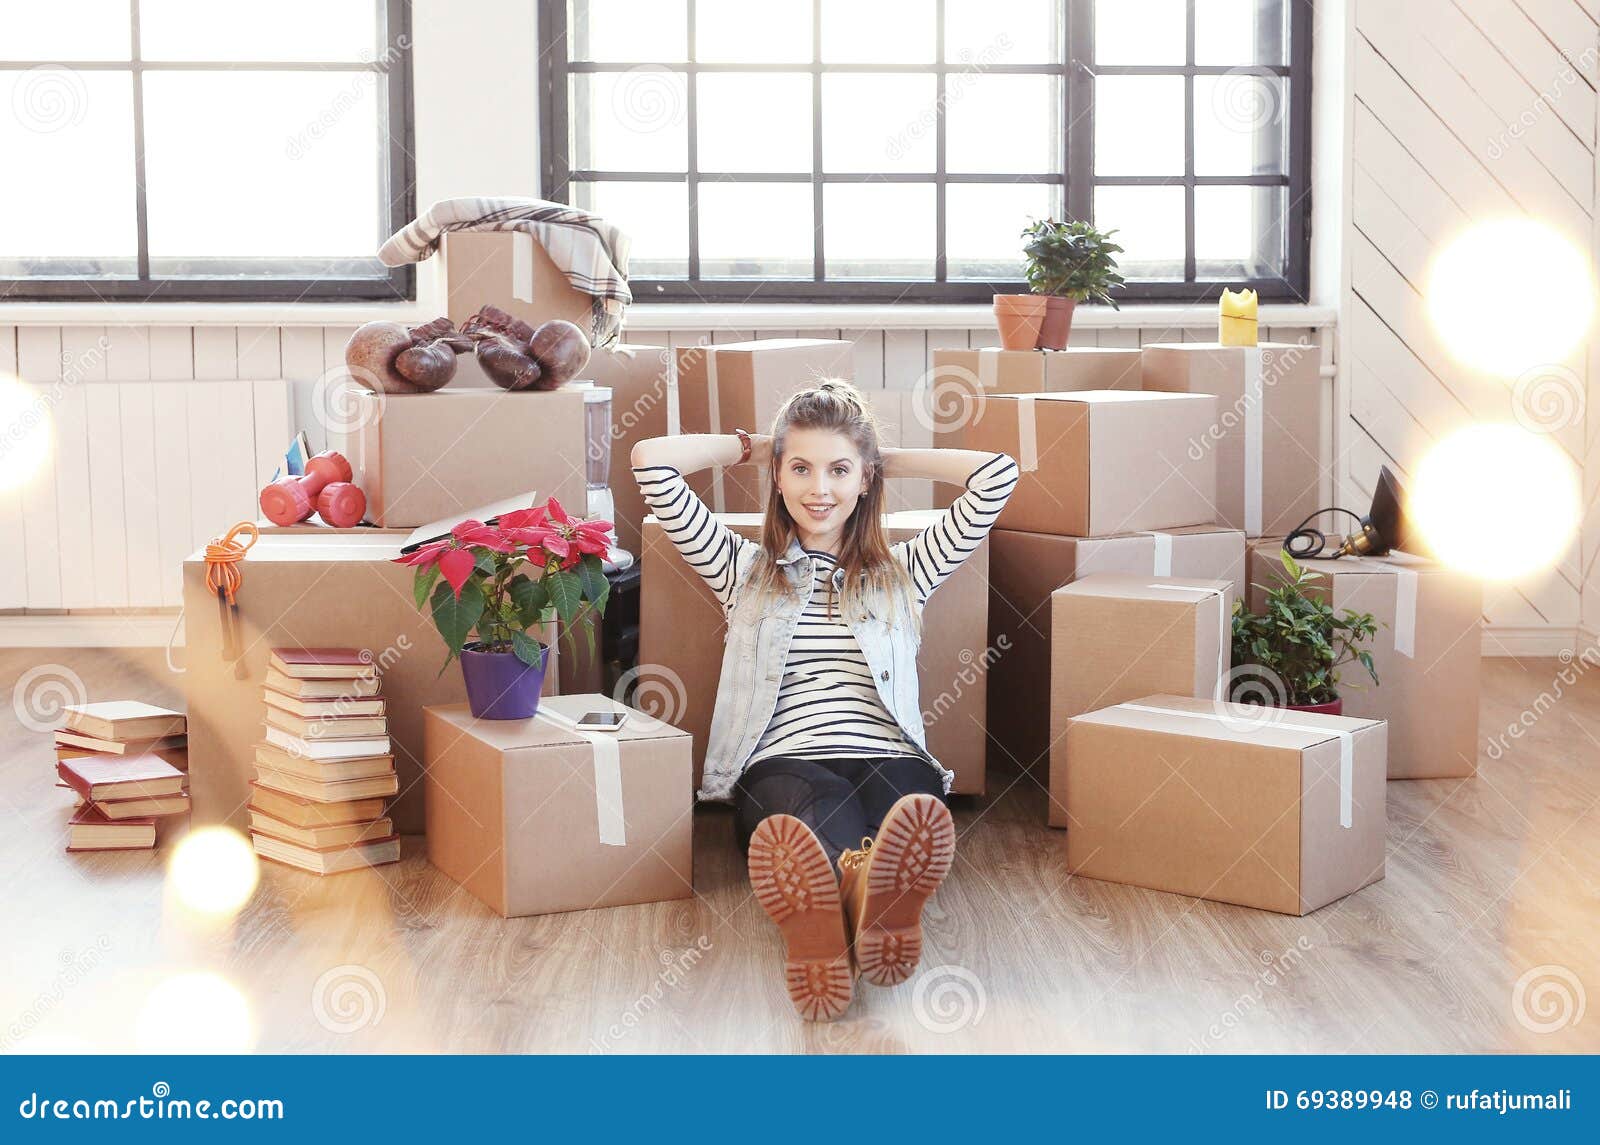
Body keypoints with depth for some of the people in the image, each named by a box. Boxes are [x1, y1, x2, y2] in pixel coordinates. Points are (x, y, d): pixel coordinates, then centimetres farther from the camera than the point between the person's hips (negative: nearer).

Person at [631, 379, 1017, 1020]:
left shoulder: (904, 572, 28)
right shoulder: (744, 571, 25)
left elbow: (997, 473, 20)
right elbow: (651, 461, 17)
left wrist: (887, 460, 30)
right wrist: (750, 446, 30)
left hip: (892, 762, 1)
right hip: (781, 768, -1)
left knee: (899, 794, -40)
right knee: (819, 805, -41)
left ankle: (883, 898, -73)